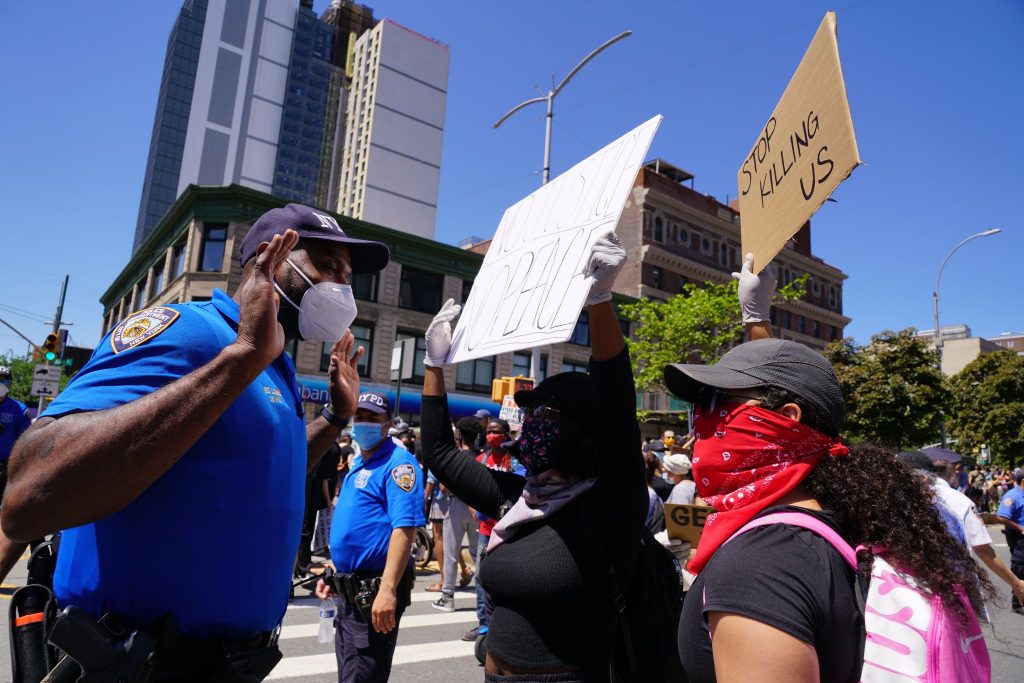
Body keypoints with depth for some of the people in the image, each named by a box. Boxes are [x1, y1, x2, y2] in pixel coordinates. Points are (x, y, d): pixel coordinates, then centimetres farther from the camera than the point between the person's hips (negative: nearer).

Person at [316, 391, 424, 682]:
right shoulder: (358, 464, 13)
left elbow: (404, 529, -26)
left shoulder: (397, 463, -16)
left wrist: (388, 590, -32)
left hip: (374, 593, -9)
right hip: (350, 592, 9)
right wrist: (336, 575, 18)